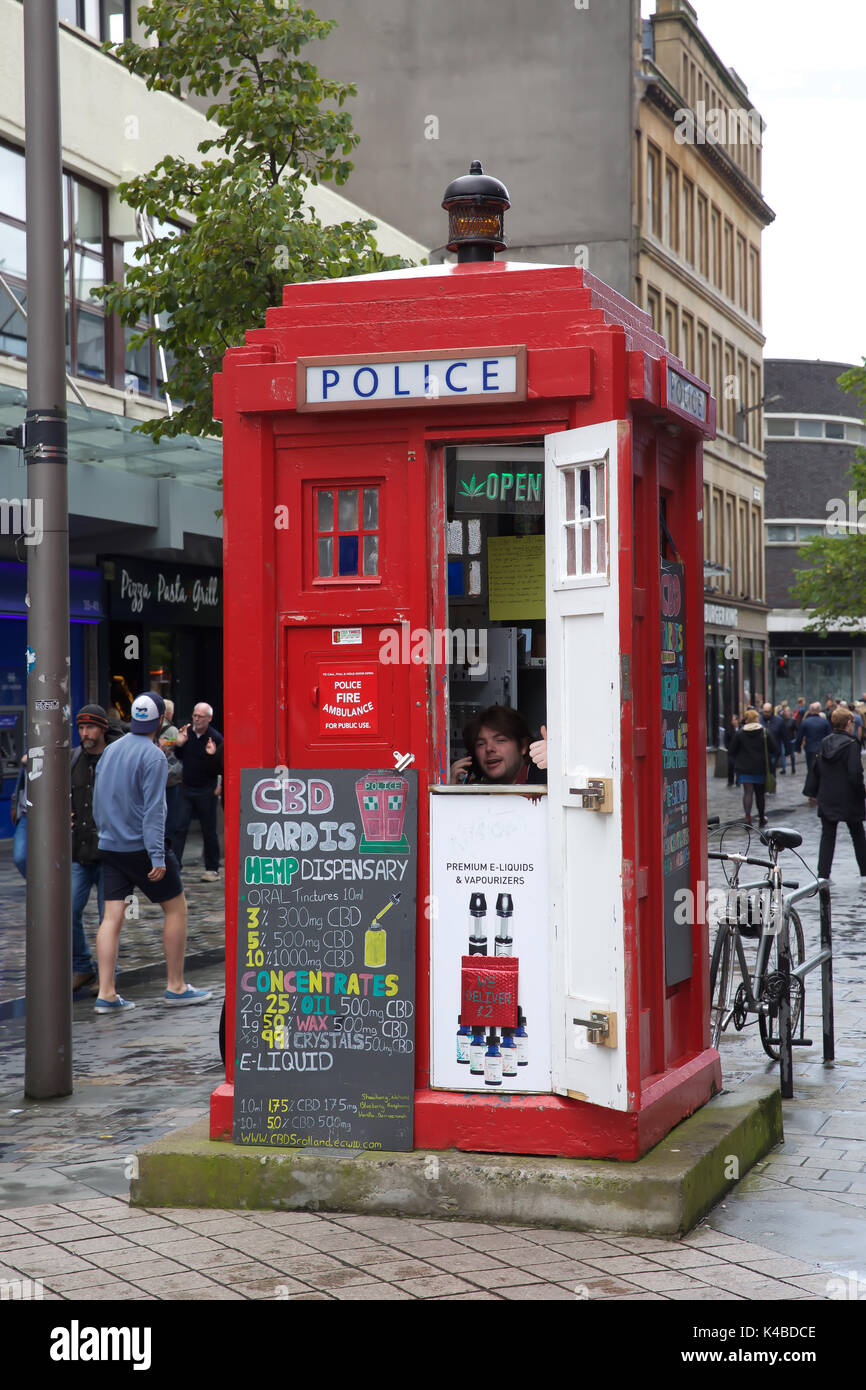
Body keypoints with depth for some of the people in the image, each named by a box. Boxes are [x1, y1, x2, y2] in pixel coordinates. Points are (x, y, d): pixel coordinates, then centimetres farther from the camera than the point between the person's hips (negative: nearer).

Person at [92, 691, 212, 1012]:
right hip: (141, 847, -7)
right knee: (176, 908, 7)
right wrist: (157, 856, -20)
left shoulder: (110, 751, 9)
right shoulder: (153, 756, -13)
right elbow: (153, 810, -19)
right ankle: (175, 987, 9)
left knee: (112, 916, 3)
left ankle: (106, 994, -2)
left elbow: (98, 803, 16)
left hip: (109, 847, 7)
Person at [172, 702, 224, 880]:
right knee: (180, 827, -3)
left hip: (206, 791, -4)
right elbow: (179, 758, 12)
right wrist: (179, 745, -6)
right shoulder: (186, 733, 3)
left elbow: (223, 767, -8)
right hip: (186, 788, 4)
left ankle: (212, 869, 15)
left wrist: (213, 755, -27)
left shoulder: (216, 739, -10)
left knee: (209, 831, 5)